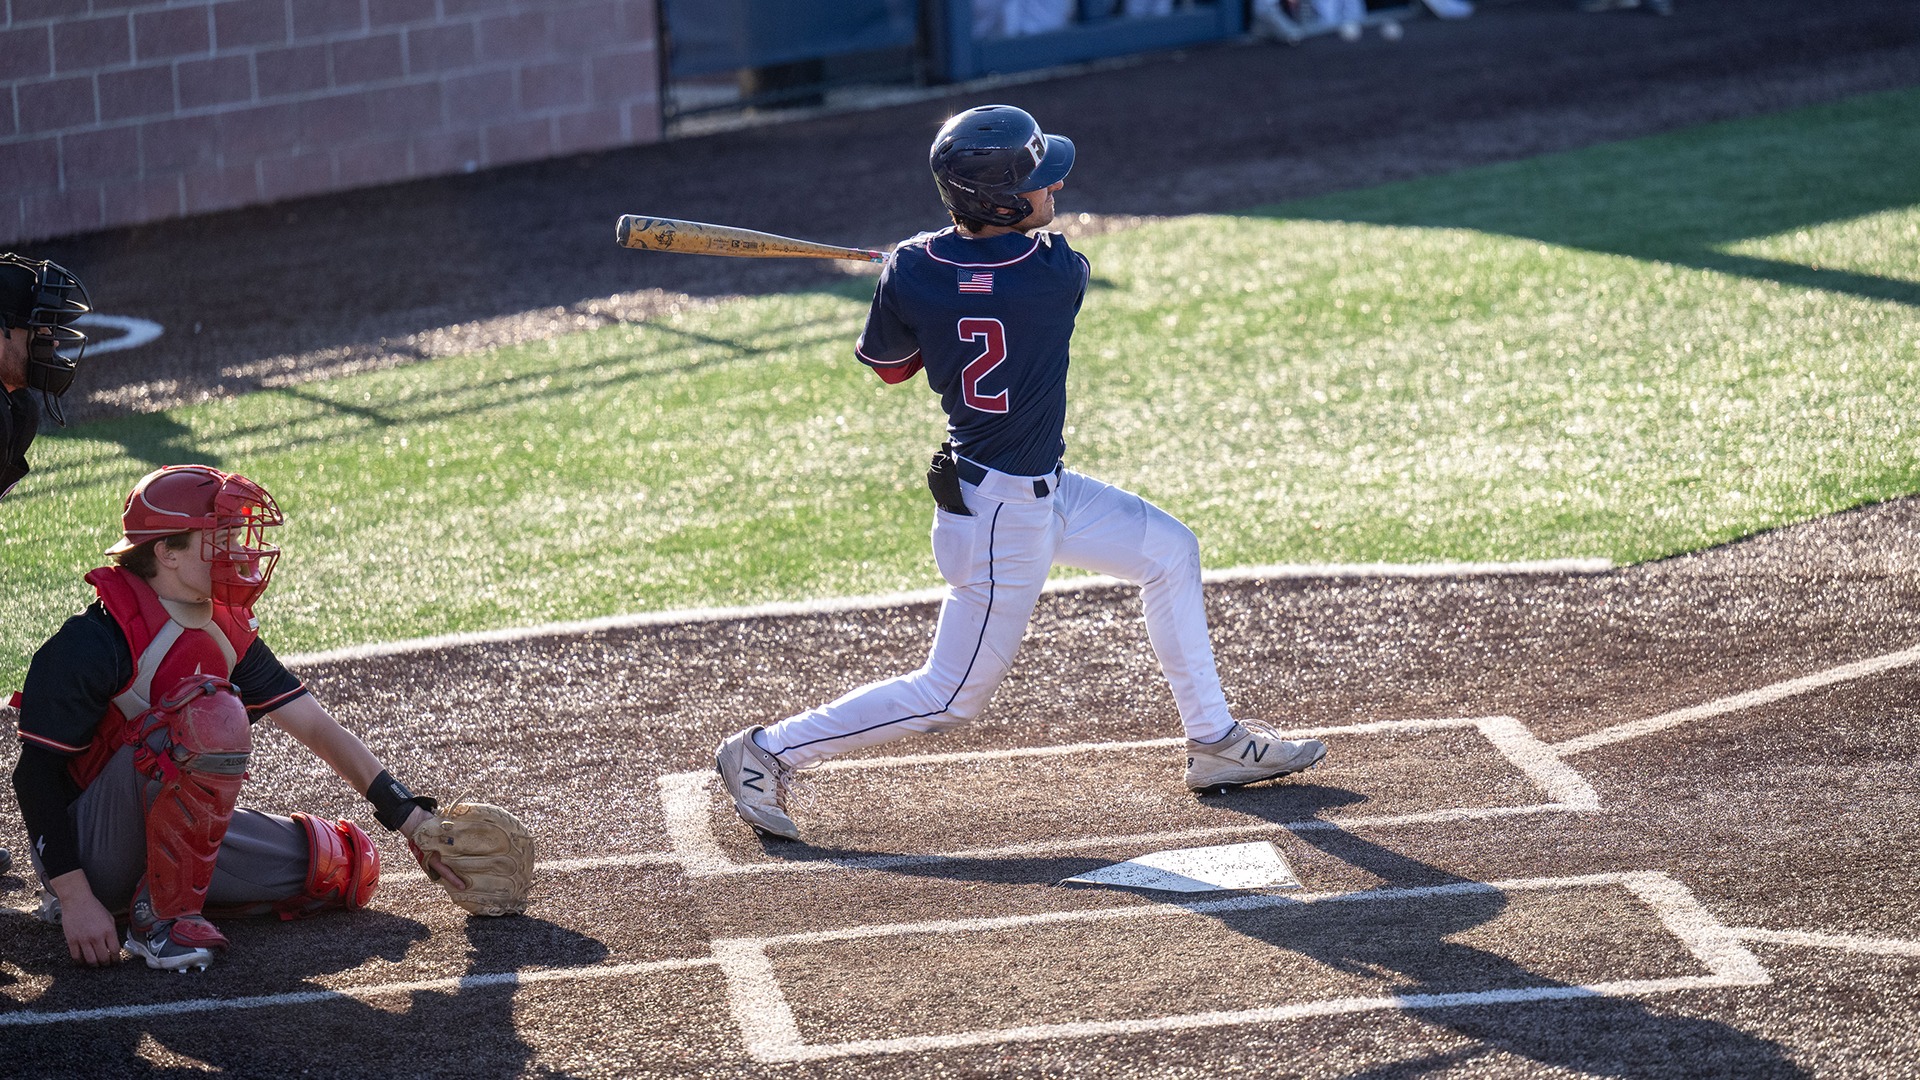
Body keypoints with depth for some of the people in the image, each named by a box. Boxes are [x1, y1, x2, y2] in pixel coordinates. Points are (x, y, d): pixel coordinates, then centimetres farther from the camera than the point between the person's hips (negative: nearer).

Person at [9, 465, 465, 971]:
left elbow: (320, 730, 7)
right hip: (88, 847, -8)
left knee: (346, 867, 0)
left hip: (168, 831, 8)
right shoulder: (96, 641, -20)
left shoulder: (229, 634, 4)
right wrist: (76, 899, -23)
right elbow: (36, 773, -19)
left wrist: (415, 821, 1)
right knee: (212, 714, -32)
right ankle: (165, 916, -21)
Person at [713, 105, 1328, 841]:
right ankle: (768, 752, 9)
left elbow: (887, 365, 5)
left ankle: (1214, 741, 29)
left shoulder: (912, 272, -12)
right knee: (949, 698, 5)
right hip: (1003, 520, -8)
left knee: (1170, 551, 20)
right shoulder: (1056, 272, -25)